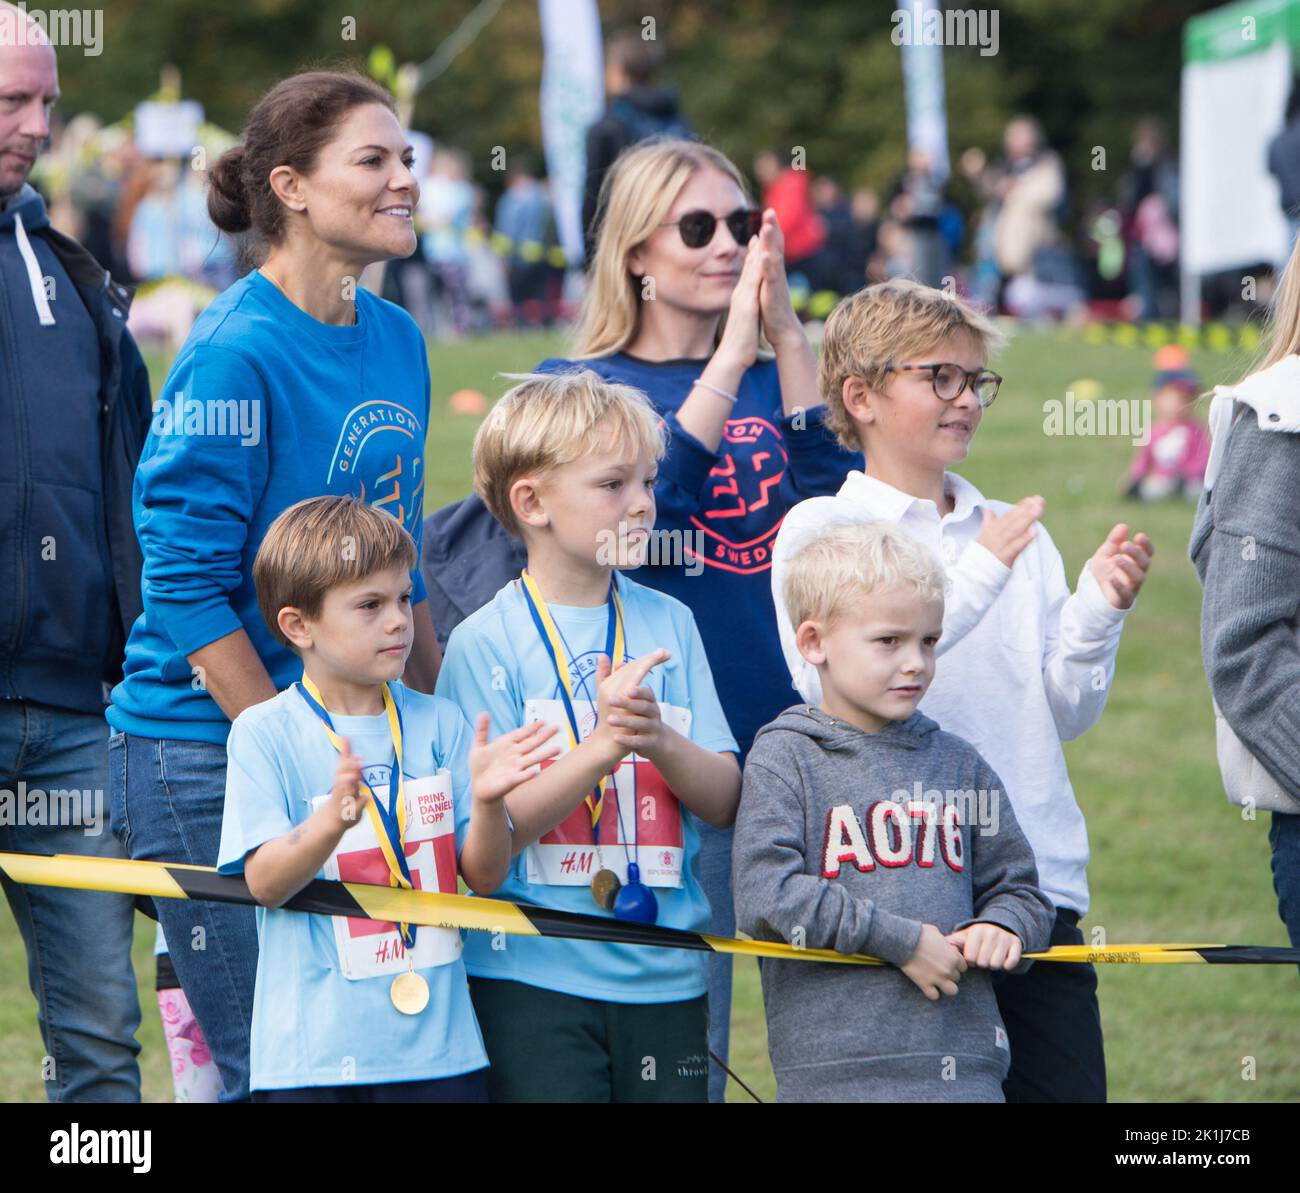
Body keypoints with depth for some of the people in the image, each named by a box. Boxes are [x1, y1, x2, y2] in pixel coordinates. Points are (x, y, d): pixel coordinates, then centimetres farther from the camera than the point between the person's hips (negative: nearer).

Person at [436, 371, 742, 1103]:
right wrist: (604, 745, -23)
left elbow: (724, 798, 5)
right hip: (533, 979, -4)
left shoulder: (669, 624, 8)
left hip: (666, 978, 4)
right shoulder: (486, 643, -5)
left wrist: (660, 740, -15)